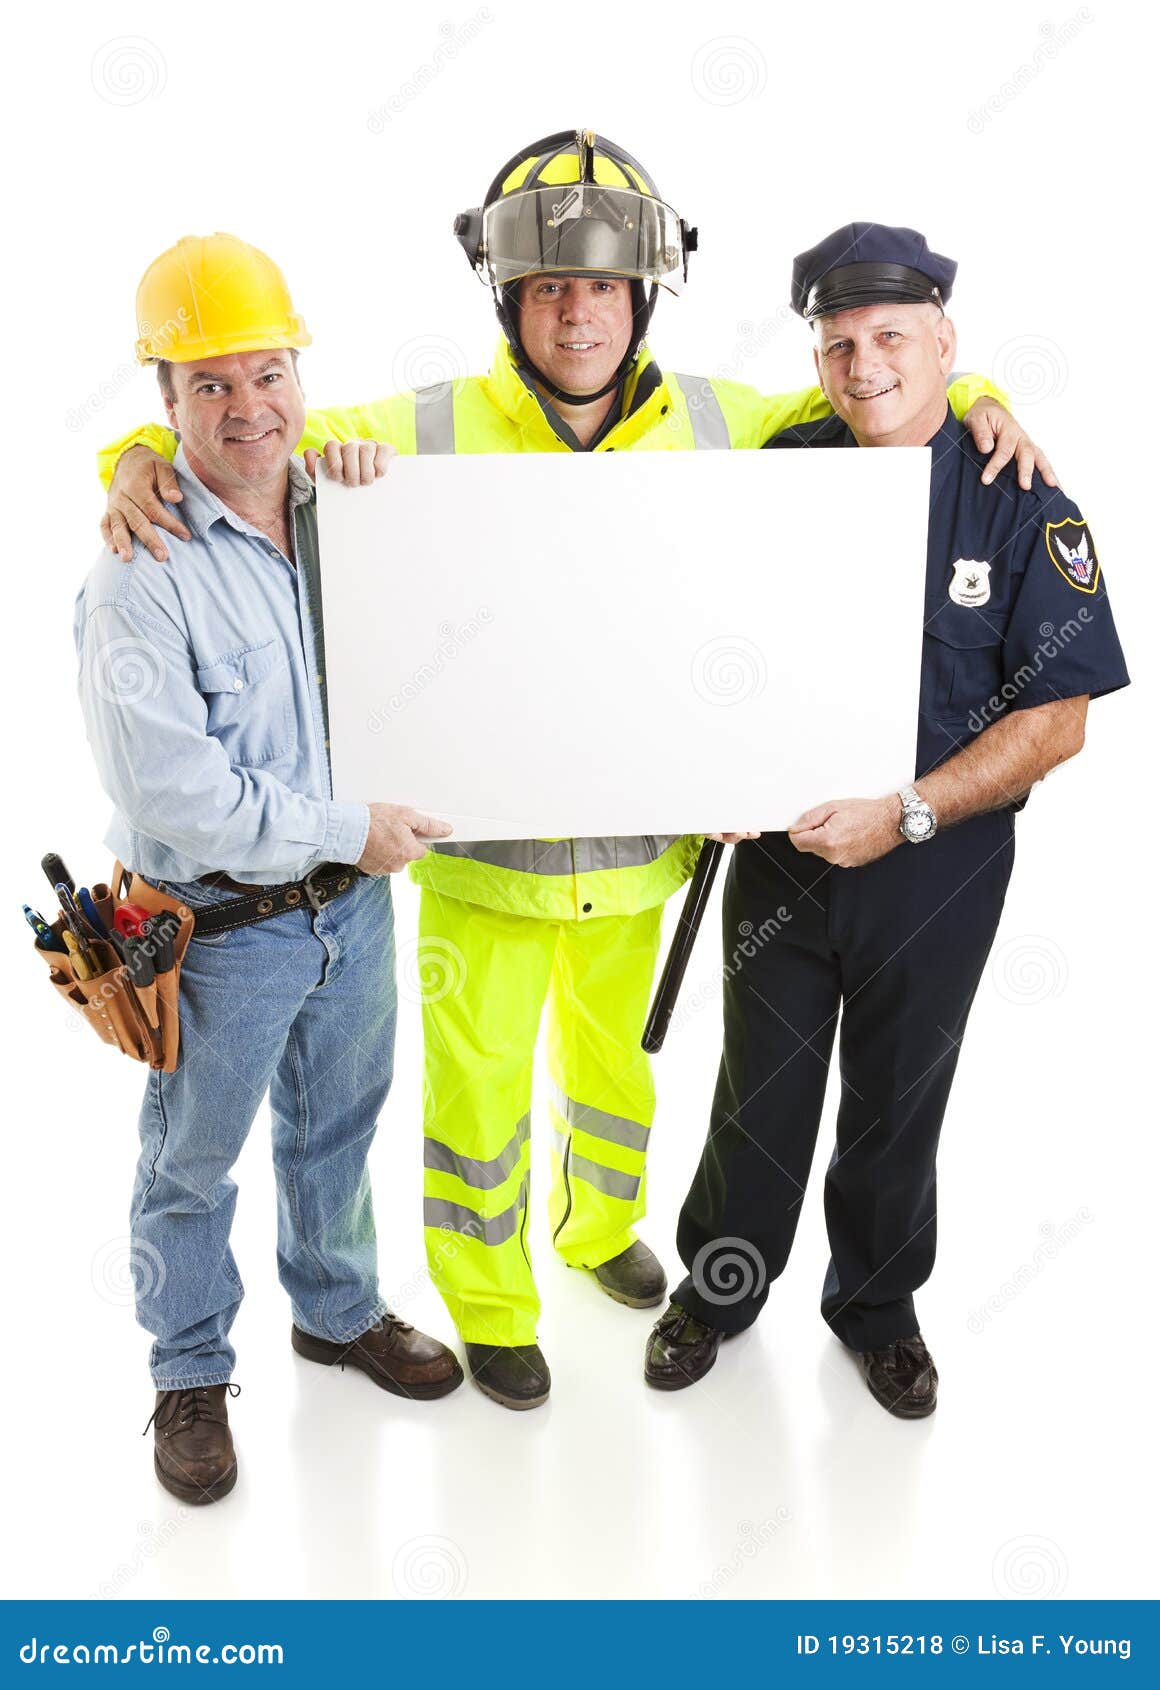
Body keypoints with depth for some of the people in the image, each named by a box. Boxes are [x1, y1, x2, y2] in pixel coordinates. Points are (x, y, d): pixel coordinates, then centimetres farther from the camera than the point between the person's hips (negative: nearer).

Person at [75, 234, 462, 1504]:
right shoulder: (139, 578, -20)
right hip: (223, 930, -5)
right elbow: (172, 792, -24)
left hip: (355, 902, 6)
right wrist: (346, 830, -19)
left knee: (338, 1125, 24)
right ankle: (191, 1376, 38)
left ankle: (338, 1309, 49)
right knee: (192, 1165, 14)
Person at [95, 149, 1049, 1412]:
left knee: (614, 1054, 25)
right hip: (483, 842, -3)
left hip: (640, 837, 3)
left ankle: (600, 1225, 56)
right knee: (477, 1082, 13)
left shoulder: (710, 422, -4)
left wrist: (966, 396, -1)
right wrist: (144, 459, -25)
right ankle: (487, 1305, 39)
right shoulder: (429, 433, -13)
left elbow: (850, 400, 14)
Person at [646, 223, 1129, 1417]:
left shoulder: (1025, 512, -12)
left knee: (898, 1099, 16)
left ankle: (877, 1306, 40)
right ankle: (719, 1289, 38)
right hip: (779, 847, 2)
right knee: (758, 1090, 15)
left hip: (935, 869, -1)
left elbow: (1055, 721, -13)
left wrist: (905, 813, -22)